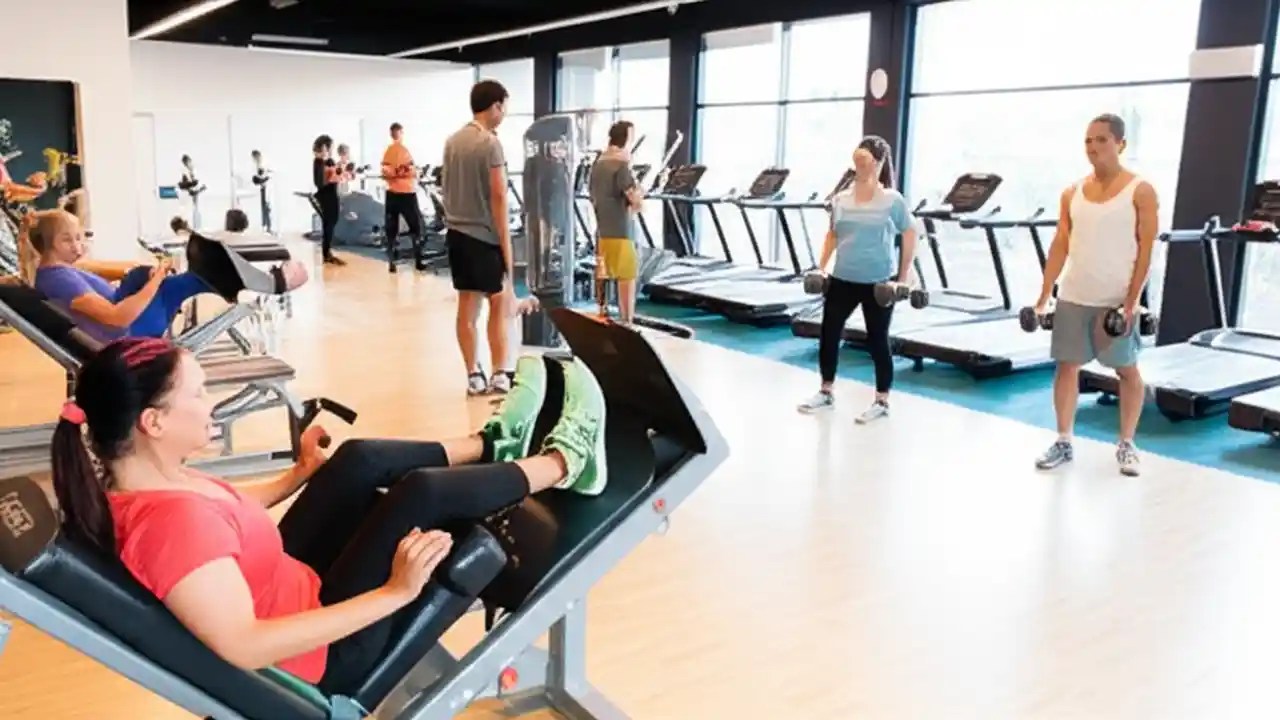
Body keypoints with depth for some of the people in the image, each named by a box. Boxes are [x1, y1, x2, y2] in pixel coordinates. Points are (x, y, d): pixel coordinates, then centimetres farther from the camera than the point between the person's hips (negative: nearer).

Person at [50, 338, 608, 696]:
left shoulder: (135, 483, -5)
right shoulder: (168, 518, -34)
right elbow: (243, 646, -39)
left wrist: (303, 473, 21)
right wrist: (395, 592, -40)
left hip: (291, 589, 10)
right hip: (319, 655, -9)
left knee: (360, 460, 6)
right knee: (422, 492, -14)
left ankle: (494, 445, 26)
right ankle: (561, 463, 9)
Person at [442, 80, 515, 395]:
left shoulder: (452, 141, 11)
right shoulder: (491, 143, -13)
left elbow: (445, 187, 15)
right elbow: (499, 197, -16)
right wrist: (507, 247, -15)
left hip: (456, 234, 7)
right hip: (485, 237, -7)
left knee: (467, 307, 8)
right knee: (503, 304, 2)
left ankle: (474, 376, 12)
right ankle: (500, 375, 2)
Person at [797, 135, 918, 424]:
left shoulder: (893, 200, -9)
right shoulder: (841, 199, 3)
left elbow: (910, 235, -3)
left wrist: (904, 276, -6)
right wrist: (821, 267, 7)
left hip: (879, 282, -4)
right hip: (843, 279, 5)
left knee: (877, 339, 4)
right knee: (828, 333, 7)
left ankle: (882, 401, 17)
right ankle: (825, 393, 23)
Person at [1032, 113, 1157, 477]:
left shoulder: (1141, 191, -5)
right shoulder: (1072, 193, 7)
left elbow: (1145, 250, -9)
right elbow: (1060, 247, 6)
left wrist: (1132, 301, -17)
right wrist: (1043, 297, 1)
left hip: (1117, 301, -4)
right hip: (1072, 298, 4)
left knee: (1127, 370, 7)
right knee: (1066, 365, 6)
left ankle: (1126, 444, 21)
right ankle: (1063, 443, 15)